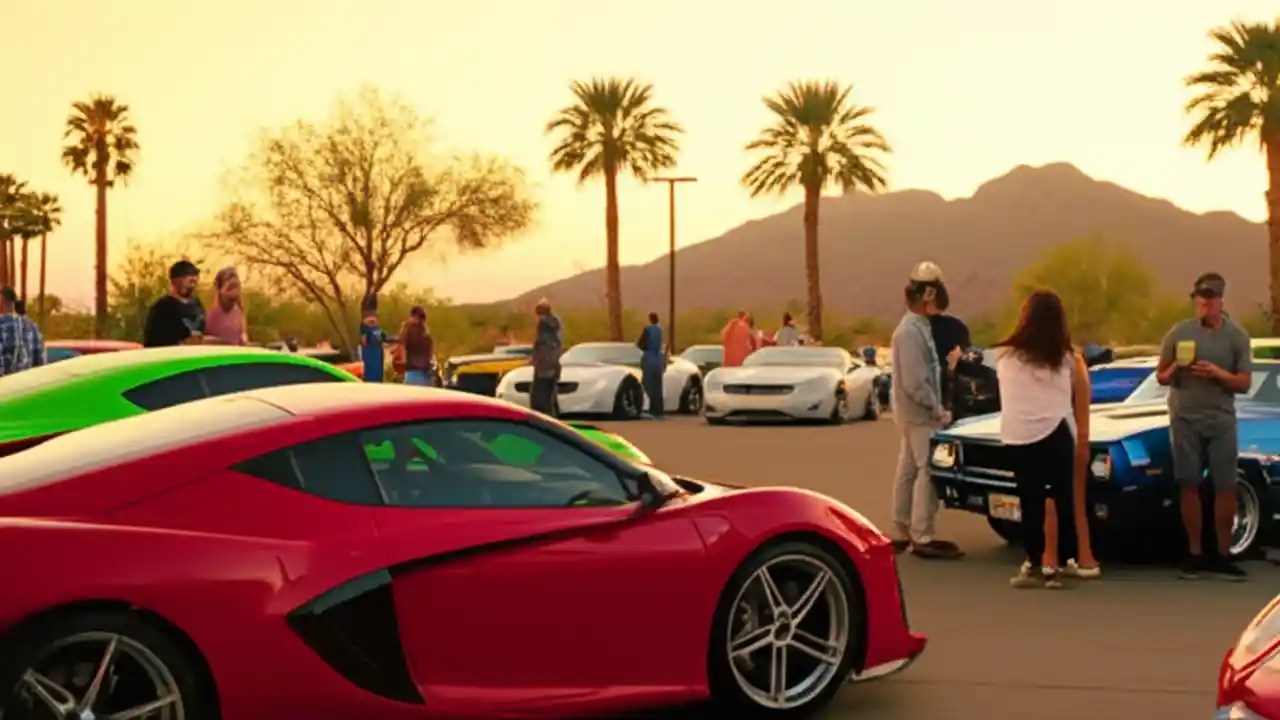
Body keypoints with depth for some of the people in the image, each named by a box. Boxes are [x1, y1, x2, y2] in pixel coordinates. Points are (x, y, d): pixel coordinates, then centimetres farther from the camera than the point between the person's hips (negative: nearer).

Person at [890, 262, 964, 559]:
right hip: (919, 414, -10)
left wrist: (937, 409, 9)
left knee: (909, 470, 12)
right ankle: (922, 538, -7)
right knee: (928, 472, -9)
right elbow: (914, 383, -22)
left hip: (918, 413, 10)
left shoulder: (919, 327, 13)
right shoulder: (911, 331, -19)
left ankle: (902, 533, 19)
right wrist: (938, 411, -17)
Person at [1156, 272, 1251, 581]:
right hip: (1185, 420, 0)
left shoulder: (1237, 336, 2)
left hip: (1222, 421, 0)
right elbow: (1161, 377, 8)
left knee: (1226, 487, -2)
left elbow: (1244, 383, 0)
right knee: (1189, 486, 2)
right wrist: (1175, 369, -14)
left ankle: (1222, 555, 7)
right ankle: (1195, 554, 11)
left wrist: (1218, 374, -17)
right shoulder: (1179, 332, 2)